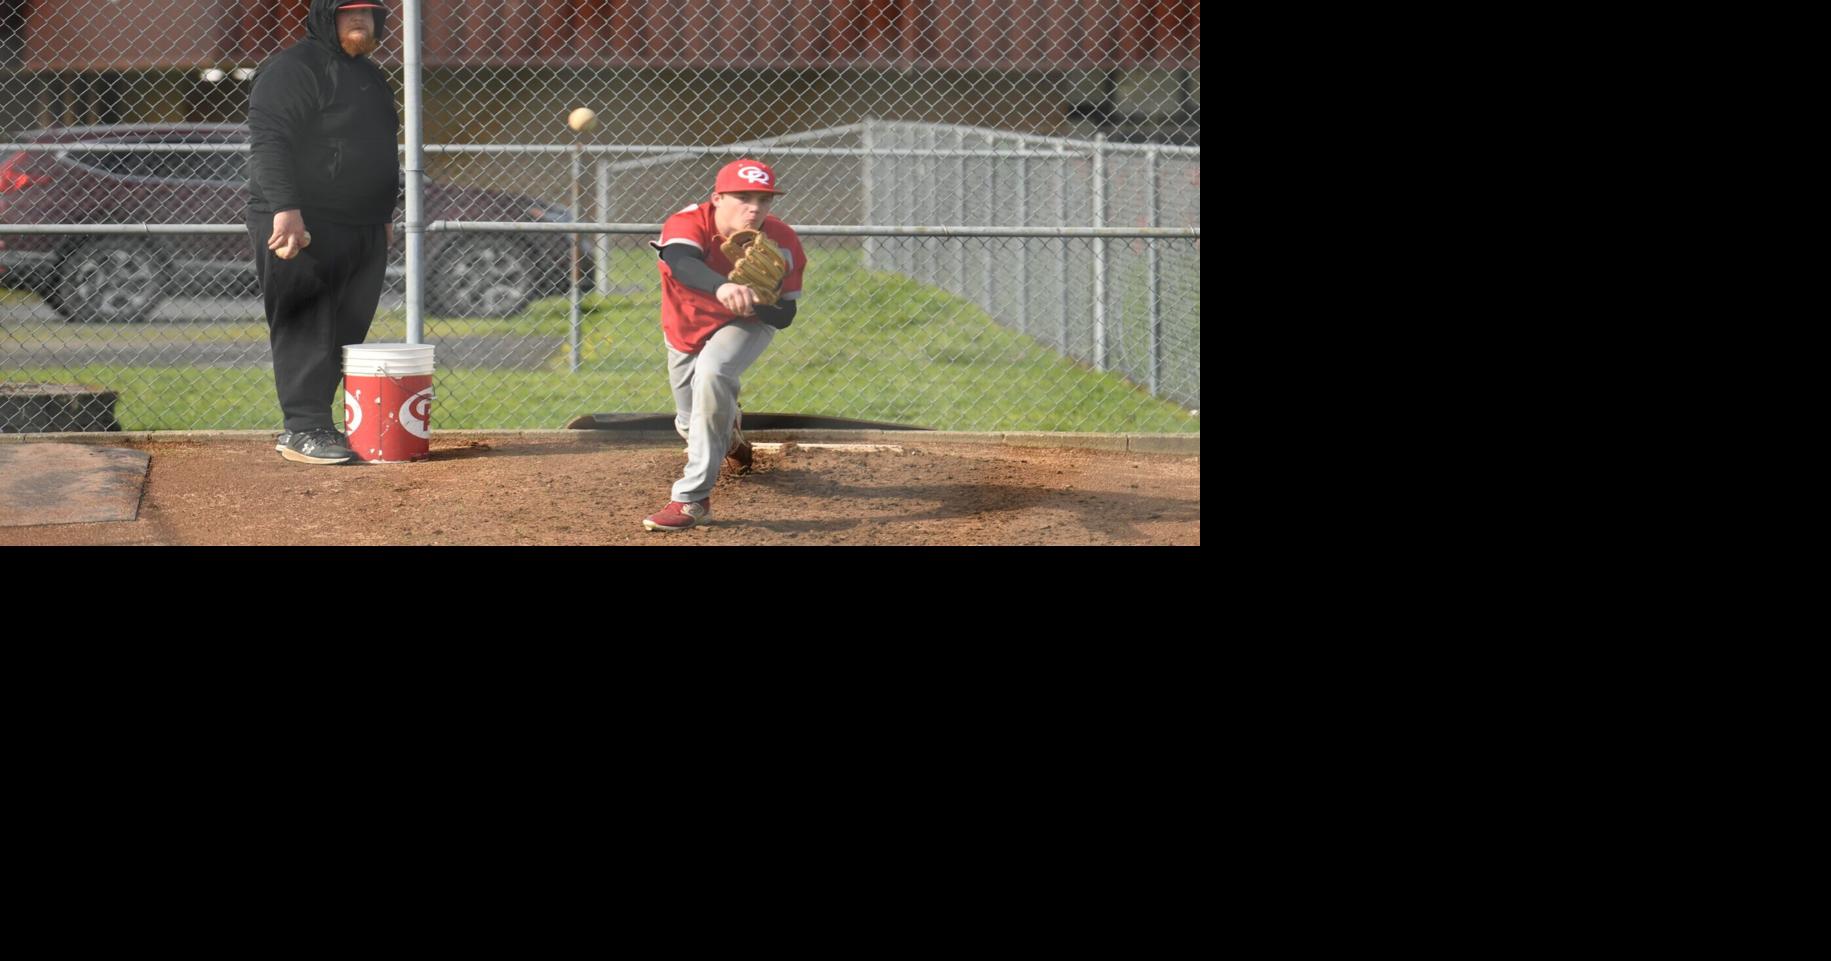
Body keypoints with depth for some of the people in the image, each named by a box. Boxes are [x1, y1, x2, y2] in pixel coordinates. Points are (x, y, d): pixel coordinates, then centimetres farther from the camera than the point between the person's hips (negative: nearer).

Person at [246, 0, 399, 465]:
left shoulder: (371, 77, 21)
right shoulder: (293, 69, -9)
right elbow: (269, 141, -18)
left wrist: (384, 215, 24)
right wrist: (286, 210, -26)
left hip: (363, 232, 9)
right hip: (303, 226, -9)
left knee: (346, 333, 5)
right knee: (307, 330, -10)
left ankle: (309, 425, 9)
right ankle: (303, 429, -9)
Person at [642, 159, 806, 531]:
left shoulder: (781, 242, -28)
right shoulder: (688, 223, -33)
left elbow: (784, 316, -22)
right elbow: (681, 262, -56)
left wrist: (754, 300, -45)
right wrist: (721, 287, -76)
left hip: (746, 323, -2)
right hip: (686, 330, 2)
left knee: (712, 373, -35)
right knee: (690, 424, 17)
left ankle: (693, 498, -29)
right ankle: (728, 429, 60)